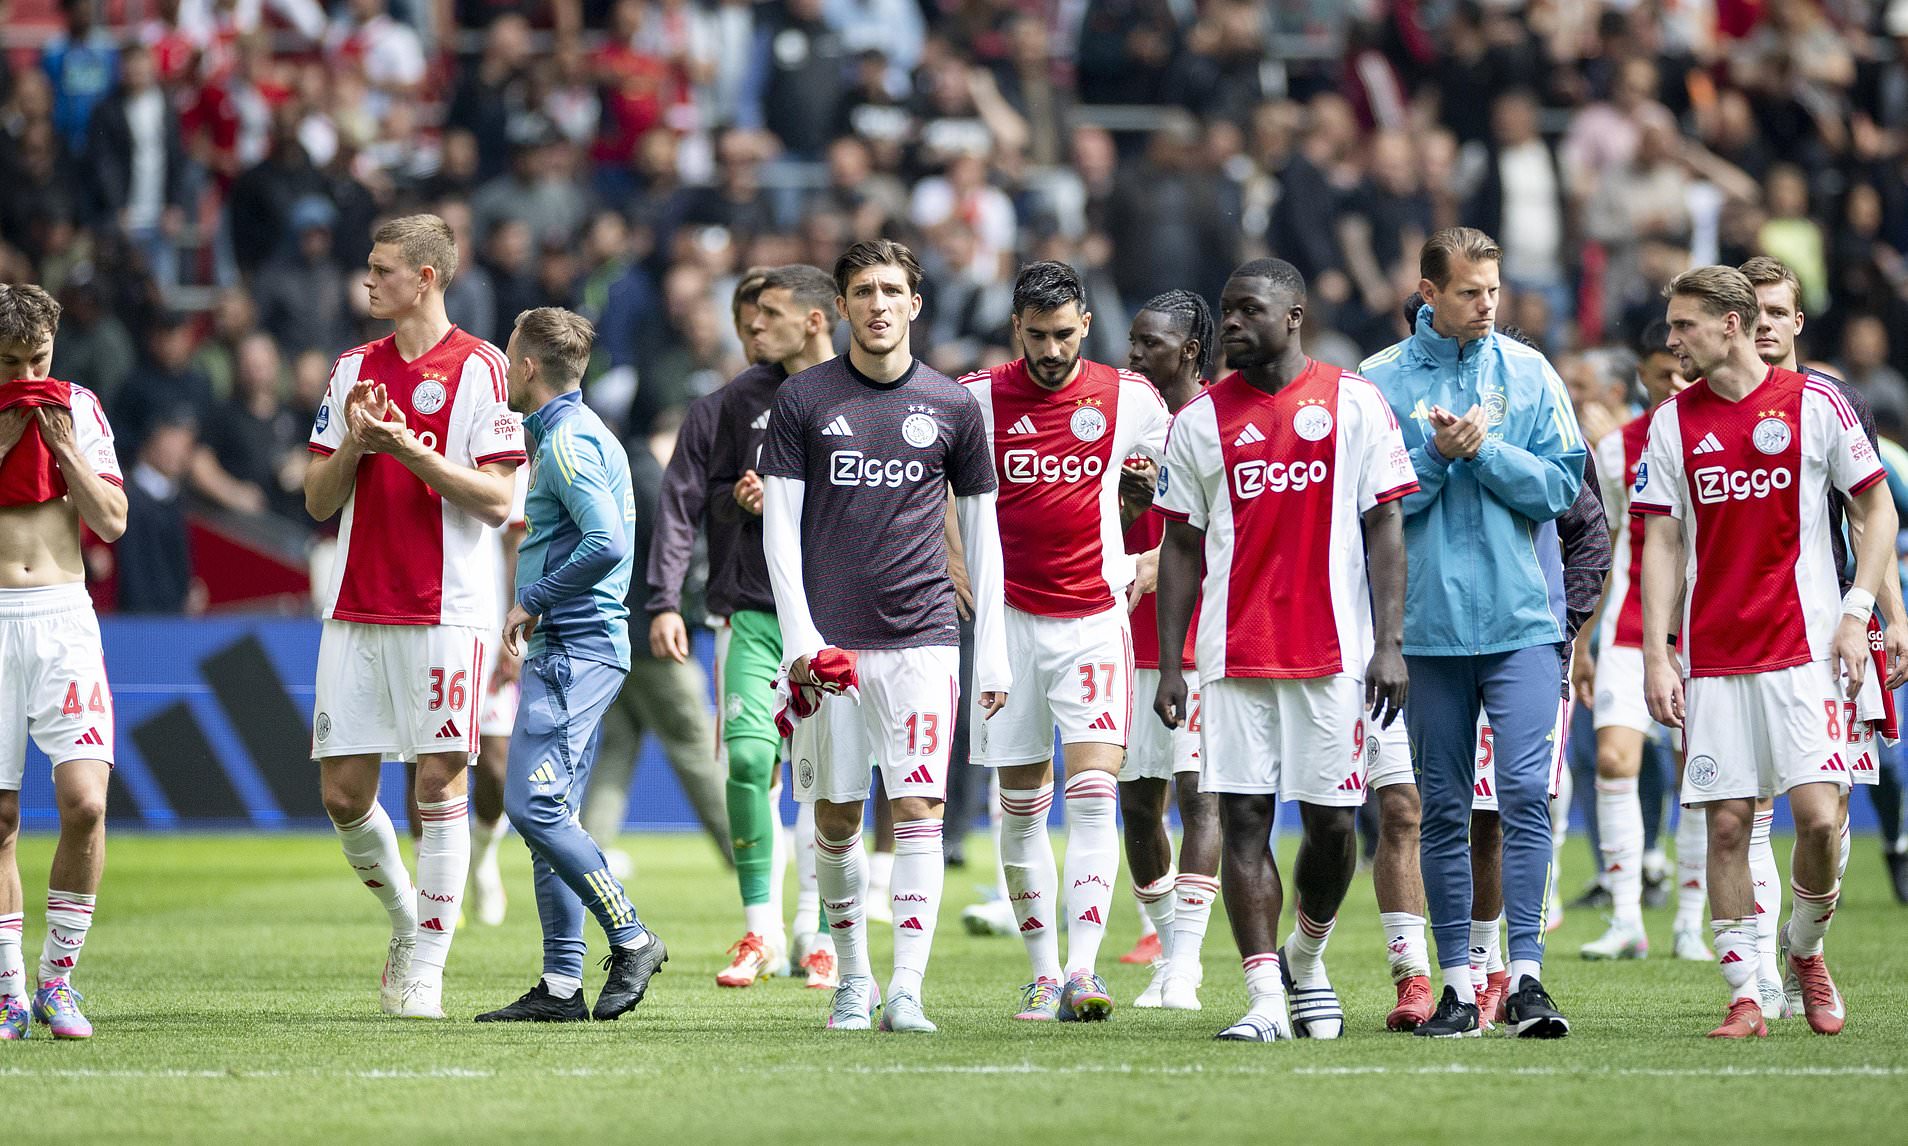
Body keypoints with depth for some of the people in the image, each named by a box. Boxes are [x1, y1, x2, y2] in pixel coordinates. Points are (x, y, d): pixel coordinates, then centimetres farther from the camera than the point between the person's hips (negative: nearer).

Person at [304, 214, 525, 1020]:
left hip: (444, 611, -5)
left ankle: (427, 965, 0)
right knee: (343, 793, 2)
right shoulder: (354, 368, 13)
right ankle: (406, 923, 24)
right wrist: (355, 444, -6)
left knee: (439, 780, -6)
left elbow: (495, 499, -8)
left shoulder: (479, 368, -2)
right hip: (355, 610, 5)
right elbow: (318, 501, 13)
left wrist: (408, 447, -17)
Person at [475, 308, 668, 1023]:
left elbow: (605, 542, -24)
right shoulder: (575, 432, 20)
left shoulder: (568, 440, -12)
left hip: (573, 649, -11)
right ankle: (561, 987, 7)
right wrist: (536, 612, 17)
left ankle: (632, 940, -9)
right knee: (549, 815, 8)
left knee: (533, 805, -15)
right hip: (570, 649, 11)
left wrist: (532, 602, -14)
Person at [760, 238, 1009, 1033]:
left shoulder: (953, 406, 8)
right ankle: (852, 980, 20)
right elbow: (780, 527, 3)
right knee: (835, 818, 5)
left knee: (918, 807, -11)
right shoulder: (804, 400, 5)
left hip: (921, 638, 0)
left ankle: (907, 989, -14)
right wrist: (800, 639, -7)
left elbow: (981, 533, 12)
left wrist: (993, 653, 7)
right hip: (829, 644, 0)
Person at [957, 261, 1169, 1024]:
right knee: (1021, 809, 5)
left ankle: (1082, 972, -21)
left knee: (1093, 798, -14)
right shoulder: (976, 399, -1)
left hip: (1096, 620, -1)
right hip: (1010, 619, 1)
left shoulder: (1128, 398, 1)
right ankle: (1043, 972, 15)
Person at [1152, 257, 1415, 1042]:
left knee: (1331, 822, 1)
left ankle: (1306, 957, 27)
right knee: (1243, 819, -4)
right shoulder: (1200, 420, 8)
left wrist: (1389, 643, -7)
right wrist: (1168, 665, 5)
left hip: (1333, 652, -1)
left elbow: (1384, 526, 1)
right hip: (1234, 654, 2)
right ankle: (1266, 996, -3)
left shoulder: (1352, 404, 2)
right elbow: (1181, 547, 10)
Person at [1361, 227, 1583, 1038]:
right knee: (1444, 808, 5)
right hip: (1429, 623, 0)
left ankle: (1528, 972, -12)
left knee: (1526, 790, -11)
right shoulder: (1380, 381, 3)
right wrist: (1436, 456, -13)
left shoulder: (1530, 375, 6)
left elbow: (1560, 485, 1)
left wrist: (1483, 451, -10)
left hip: (1523, 618, 0)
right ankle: (1457, 981, 11)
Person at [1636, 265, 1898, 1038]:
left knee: (1818, 815, -11)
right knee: (1727, 823, -2)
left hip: (1804, 647, -2)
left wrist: (1857, 612, -5)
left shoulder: (1813, 403, 0)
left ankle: (1805, 947, 15)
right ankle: (1744, 994, 6)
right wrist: (1655, 655, -1)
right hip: (1712, 656, 2)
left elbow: (1877, 508, 6)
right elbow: (1661, 543, 7)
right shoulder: (1673, 422, 7)